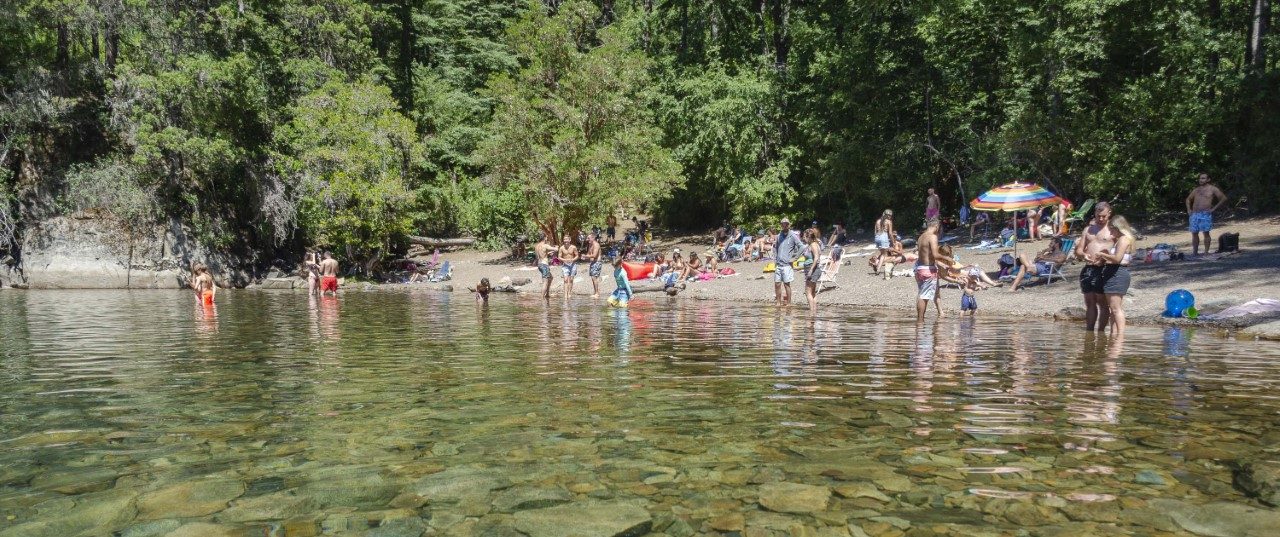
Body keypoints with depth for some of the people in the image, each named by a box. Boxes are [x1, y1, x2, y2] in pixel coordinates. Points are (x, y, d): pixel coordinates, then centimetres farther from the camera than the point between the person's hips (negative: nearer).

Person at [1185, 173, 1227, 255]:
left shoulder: (1212, 189, 2)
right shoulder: (1196, 189, 18)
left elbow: (1224, 198, -2)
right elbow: (1188, 199, 30)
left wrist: (1214, 208, -7)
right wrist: (1189, 209, 15)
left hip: (1205, 214, -5)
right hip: (1194, 214, 5)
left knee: (1206, 233, -7)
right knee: (1194, 233, 5)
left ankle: (1206, 252, -4)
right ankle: (1195, 252, 11)